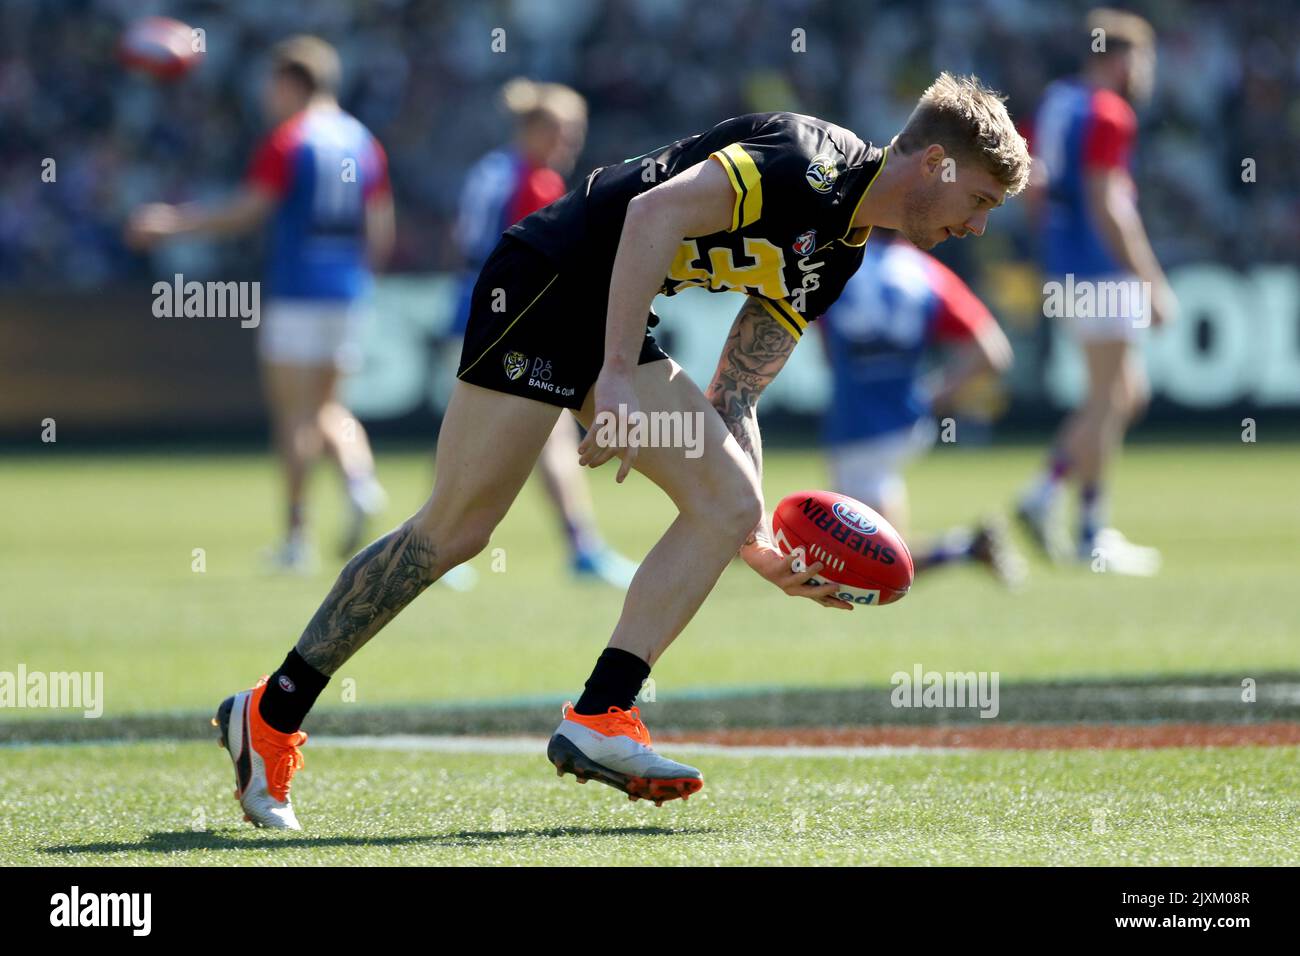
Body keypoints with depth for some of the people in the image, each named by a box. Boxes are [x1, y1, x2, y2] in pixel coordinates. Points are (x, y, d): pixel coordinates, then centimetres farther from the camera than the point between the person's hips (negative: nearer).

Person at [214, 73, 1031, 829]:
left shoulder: (839, 256, 13)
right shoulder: (811, 161, -16)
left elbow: (733, 399, 16)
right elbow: (655, 212, -27)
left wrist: (759, 538, 5)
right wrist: (619, 379, -31)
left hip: (616, 329, 10)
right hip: (548, 283, -10)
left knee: (728, 504, -3)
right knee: (455, 530, -8)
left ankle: (597, 718, -9)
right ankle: (271, 715, 1)